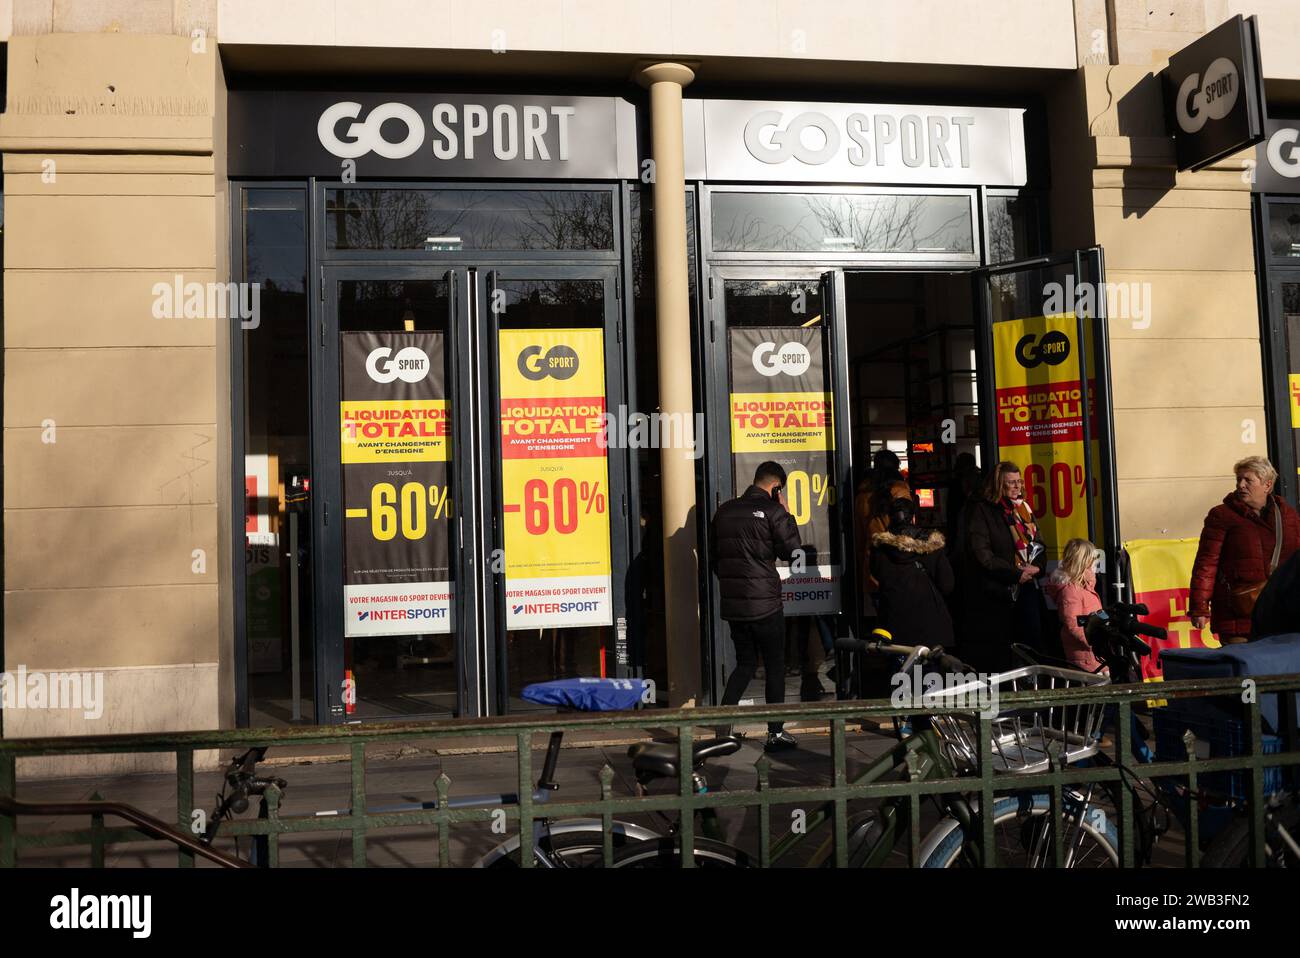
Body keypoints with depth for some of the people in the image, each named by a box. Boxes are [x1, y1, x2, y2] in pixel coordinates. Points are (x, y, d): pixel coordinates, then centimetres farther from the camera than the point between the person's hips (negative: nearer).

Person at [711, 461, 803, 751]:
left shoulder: (725, 511, 9)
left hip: (733, 604, 6)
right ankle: (776, 733, 11)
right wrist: (785, 515, 3)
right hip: (765, 604, -6)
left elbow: (715, 555, 15)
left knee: (745, 664, 16)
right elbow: (791, 550, -4)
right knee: (775, 667, 7)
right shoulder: (772, 511, -10)